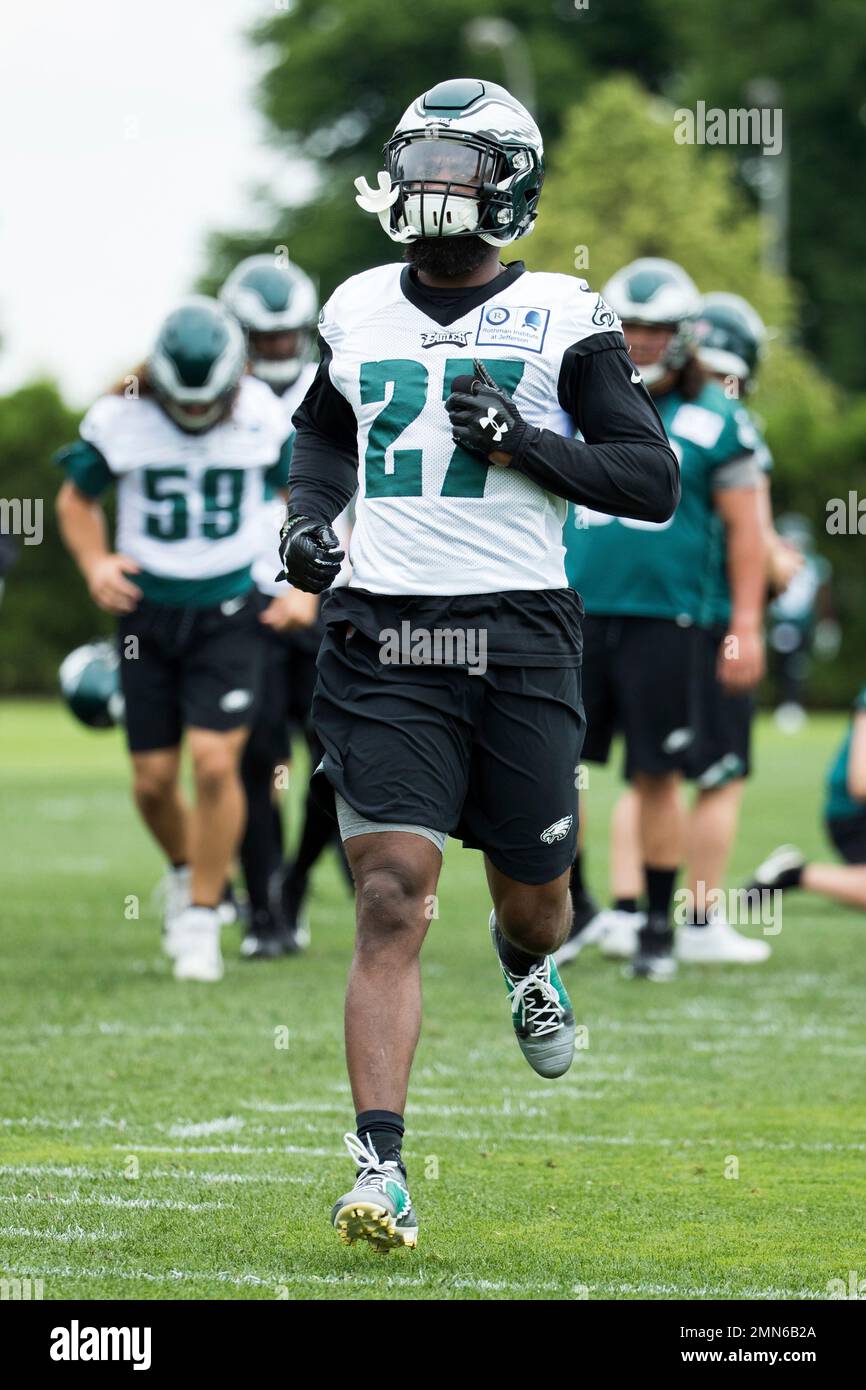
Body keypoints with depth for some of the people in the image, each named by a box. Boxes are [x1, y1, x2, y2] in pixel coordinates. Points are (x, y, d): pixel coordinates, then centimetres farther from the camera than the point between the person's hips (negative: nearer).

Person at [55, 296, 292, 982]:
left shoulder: (261, 416, -9)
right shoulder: (120, 418, -11)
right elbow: (77, 498, 6)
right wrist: (95, 563, -11)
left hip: (229, 611, -1)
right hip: (148, 610, 1)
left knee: (215, 763, -14)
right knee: (153, 779, 3)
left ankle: (201, 917, 1)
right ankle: (185, 869, 36)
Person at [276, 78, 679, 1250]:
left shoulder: (563, 323, 0)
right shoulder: (359, 314, 11)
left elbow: (656, 484, -3)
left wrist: (527, 443, -15)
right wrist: (308, 513, 11)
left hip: (518, 636, -1)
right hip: (383, 636, 1)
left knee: (531, 896, 12)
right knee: (393, 899, -12)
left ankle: (527, 968, 52)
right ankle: (380, 1168, -14)